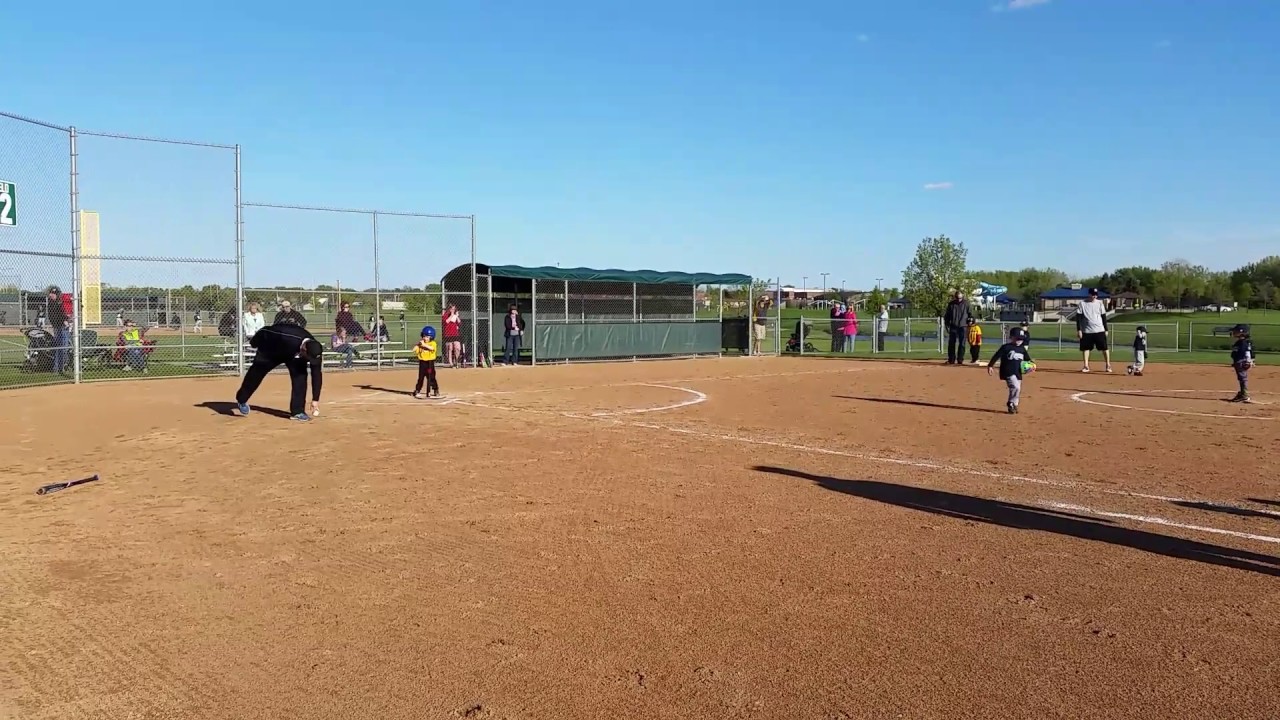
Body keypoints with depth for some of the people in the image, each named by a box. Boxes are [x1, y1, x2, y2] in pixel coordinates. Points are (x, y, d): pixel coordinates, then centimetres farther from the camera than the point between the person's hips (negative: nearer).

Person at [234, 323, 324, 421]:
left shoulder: (315, 351, -33)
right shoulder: (287, 339, -46)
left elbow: (317, 375, -26)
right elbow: (264, 332, -28)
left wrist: (315, 399, -27)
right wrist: (254, 342, -6)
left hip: (294, 351, 2)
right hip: (270, 348, -2)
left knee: (300, 375, -18)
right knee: (256, 373, 11)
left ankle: (297, 411, -8)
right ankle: (241, 400, 37)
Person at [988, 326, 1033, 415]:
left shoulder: (1022, 349, 11)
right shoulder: (1006, 347, -7)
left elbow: (1027, 359, 17)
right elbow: (997, 356, -5)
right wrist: (990, 365, -5)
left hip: (1018, 373, 7)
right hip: (1008, 372, -7)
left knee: (1018, 390, 9)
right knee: (1015, 387, -21)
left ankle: (1014, 406, 23)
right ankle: (1010, 404, -7)